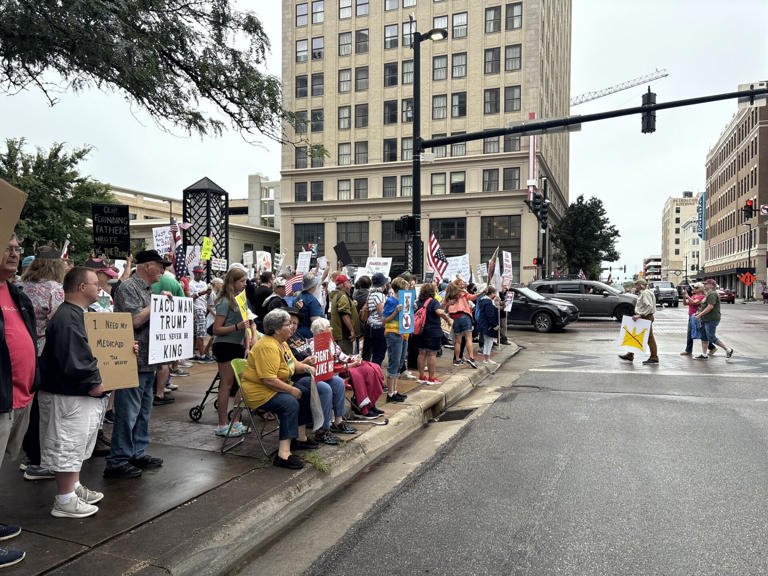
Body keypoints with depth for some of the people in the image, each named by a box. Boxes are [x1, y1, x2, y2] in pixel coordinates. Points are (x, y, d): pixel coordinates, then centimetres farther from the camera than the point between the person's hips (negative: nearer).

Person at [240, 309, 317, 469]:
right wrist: (291, 390, -22)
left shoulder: (282, 343, 9)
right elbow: (269, 380, -30)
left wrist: (307, 367, -1)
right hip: (258, 391, -11)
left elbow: (293, 363, 20)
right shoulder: (267, 346, -25)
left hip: (276, 388, 11)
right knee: (290, 403, -30)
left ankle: (300, 438, 21)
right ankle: (283, 454, -32)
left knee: (304, 396, 9)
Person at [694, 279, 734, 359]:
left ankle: (728, 350, 5)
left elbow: (710, 307, -24)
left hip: (711, 320, -11)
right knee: (703, 337, 11)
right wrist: (699, 312, 14)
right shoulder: (708, 294, 18)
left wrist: (700, 314, -23)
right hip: (706, 320, 11)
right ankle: (703, 355, 15)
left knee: (712, 338, -7)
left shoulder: (712, 294, -16)